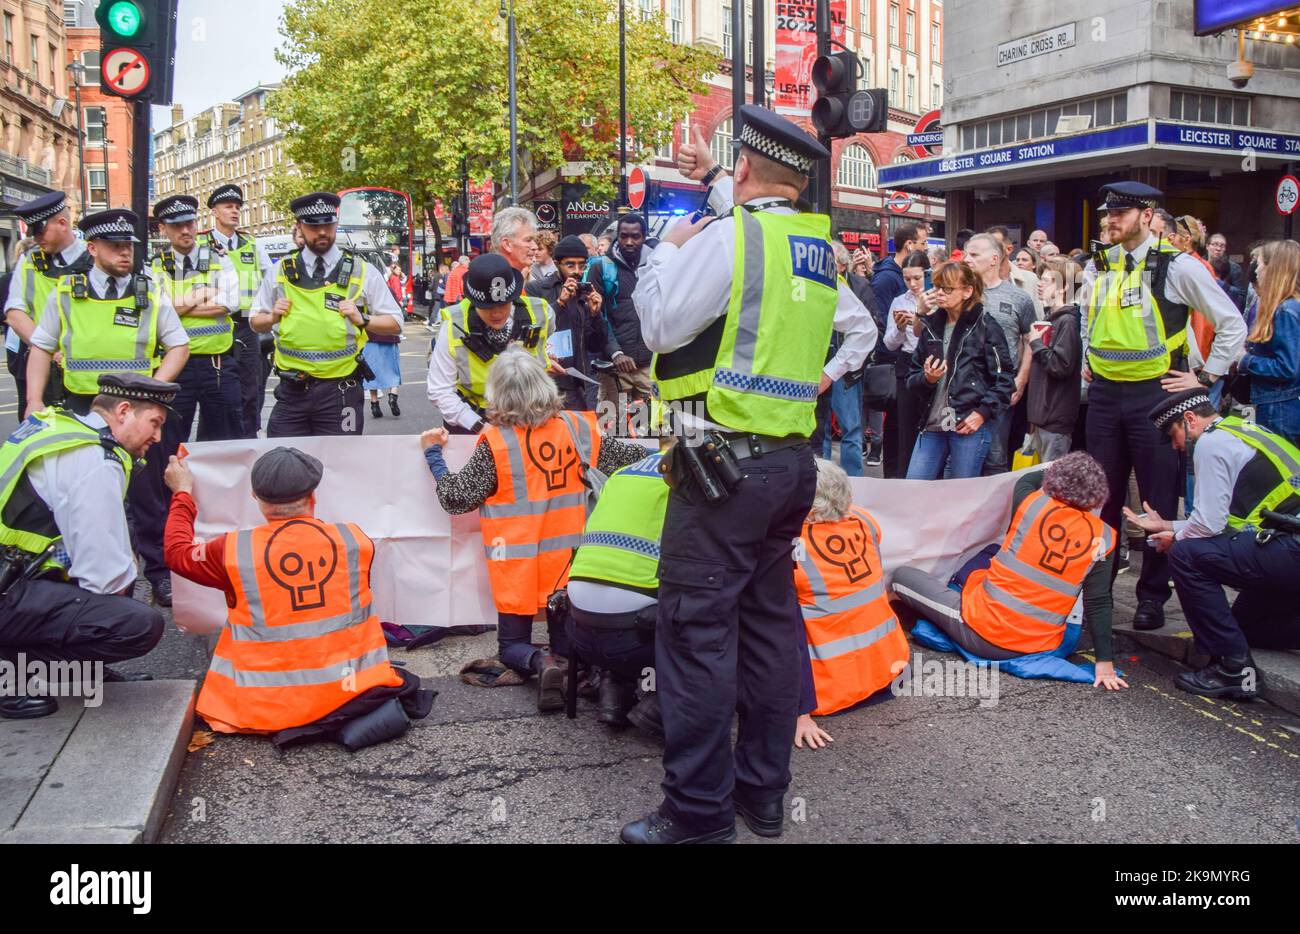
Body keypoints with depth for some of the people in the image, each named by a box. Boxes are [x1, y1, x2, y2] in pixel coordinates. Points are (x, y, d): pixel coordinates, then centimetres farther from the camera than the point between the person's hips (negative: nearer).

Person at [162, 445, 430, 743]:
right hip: (352, 687, 2)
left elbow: (178, 554, 12)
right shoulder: (355, 539, -5)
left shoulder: (233, 550, -9)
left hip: (269, 707, -2)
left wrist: (183, 493, 28)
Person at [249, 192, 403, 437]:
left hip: (339, 392, -2)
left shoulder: (362, 272, 4)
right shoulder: (279, 271, 9)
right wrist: (273, 317, -4)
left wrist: (362, 320, -12)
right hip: (291, 390, 2)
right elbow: (257, 323, 18)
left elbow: (395, 323, 5)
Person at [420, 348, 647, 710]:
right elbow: (625, 457, 11)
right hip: (569, 562, 3)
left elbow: (455, 498, -9)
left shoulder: (495, 442, -14)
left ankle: (541, 664, -20)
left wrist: (433, 453, 5)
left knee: (512, 644, 13)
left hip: (518, 567, -3)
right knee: (567, 637, 19)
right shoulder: (578, 427, -3)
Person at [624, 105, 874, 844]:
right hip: (793, 457, 8)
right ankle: (764, 789, 22)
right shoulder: (819, 246, 13)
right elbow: (862, 329, 29)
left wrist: (671, 249, 6)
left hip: (726, 460, -8)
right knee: (771, 619, 13)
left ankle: (699, 812, 1)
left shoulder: (727, 233, -10)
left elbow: (661, 327, -7)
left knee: (697, 629, -4)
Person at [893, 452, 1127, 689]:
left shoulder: (1032, 503, -7)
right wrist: (1105, 661, -4)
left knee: (902, 576, 12)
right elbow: (1098, 605, -8)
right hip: (1039, 647, 3)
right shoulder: (1102, 538, -5)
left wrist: (1059, 473, 37)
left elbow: (1028, 480, 19)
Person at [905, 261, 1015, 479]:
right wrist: (926, 378, -5)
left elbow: (1004, 378, -4)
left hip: (969, 427, -5)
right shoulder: (931, 325, 13)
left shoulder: (985, 326, -2)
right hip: (932, 425, 5)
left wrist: (983, 413, -12)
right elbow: (912, 377, 16)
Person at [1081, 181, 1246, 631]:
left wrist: (1205, 377, -5)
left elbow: (1233, 325, -3)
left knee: (1158, 499, 3)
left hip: (1154, 393, -4)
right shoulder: (1096, 268, 7)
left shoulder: (1177, 266, -8)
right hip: (1104, 393, 5)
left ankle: (1153, 596, 14)